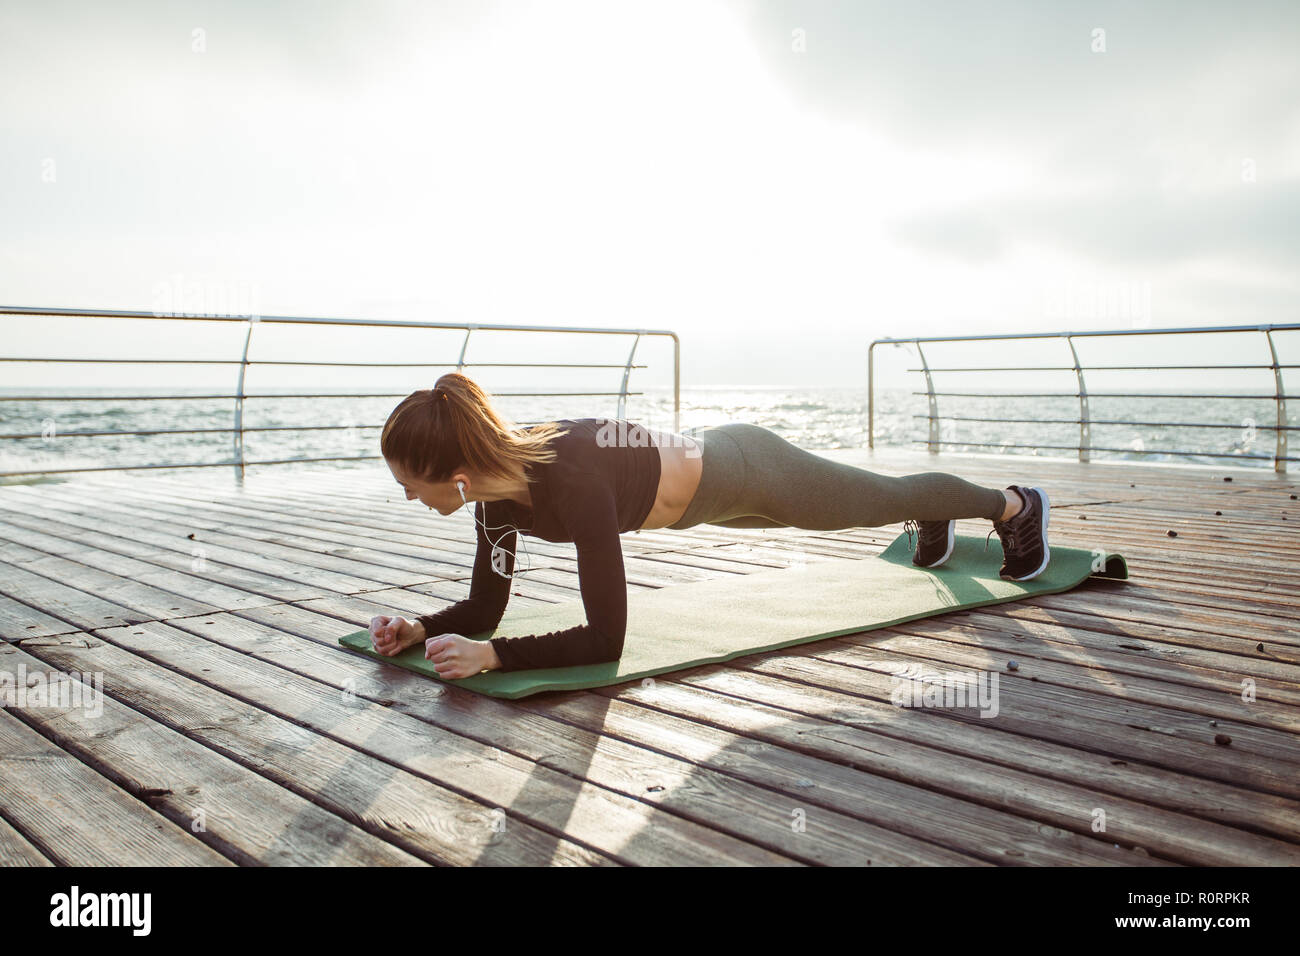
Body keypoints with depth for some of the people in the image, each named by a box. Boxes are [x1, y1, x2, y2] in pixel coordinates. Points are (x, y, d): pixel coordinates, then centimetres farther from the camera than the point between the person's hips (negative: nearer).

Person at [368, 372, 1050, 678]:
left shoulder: (572, 481, -42)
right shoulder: (497, 487, -18)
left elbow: (604, 639, -41)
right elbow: (483, 608, -8)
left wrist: (489, 655, -46)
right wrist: (419, 628, -25)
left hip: (745, 471, -7)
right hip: (713, 492, 7)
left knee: (889, 497, 21)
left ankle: (1013, 503, 50)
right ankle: (930, 523, 67)